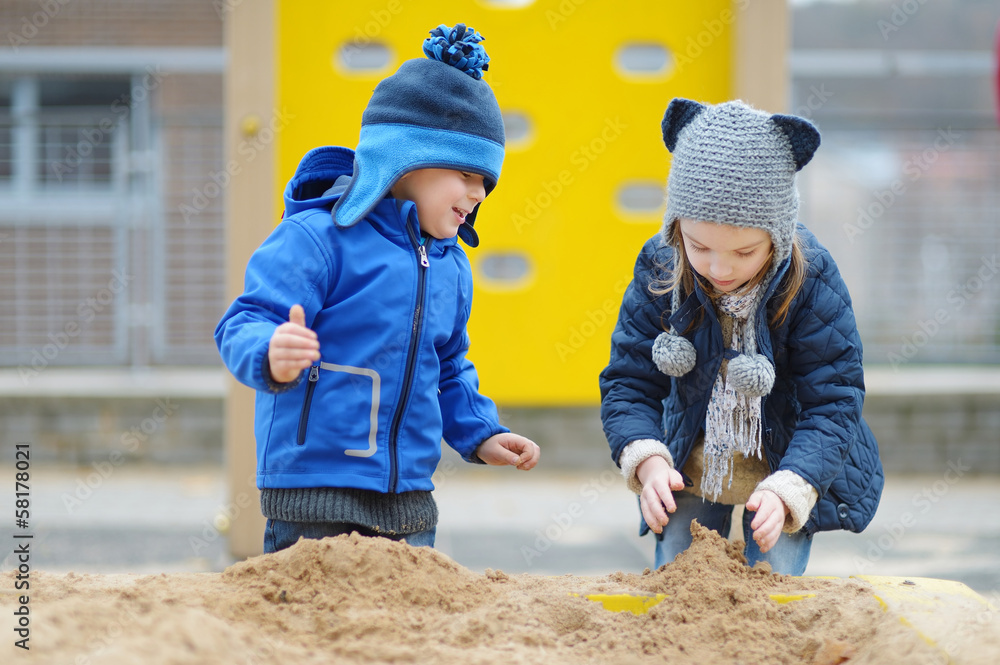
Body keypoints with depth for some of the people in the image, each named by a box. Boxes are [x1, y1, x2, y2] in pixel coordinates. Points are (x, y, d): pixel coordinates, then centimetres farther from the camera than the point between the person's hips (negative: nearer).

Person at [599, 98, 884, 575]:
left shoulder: (810, 280, -24)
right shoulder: (659, 270, -17)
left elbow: (833, 403, -22)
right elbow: (628, 382, -11)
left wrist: (785, 491, -38)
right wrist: (647, 462, -32)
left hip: (788, 467, -2)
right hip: (693, 463, 2)